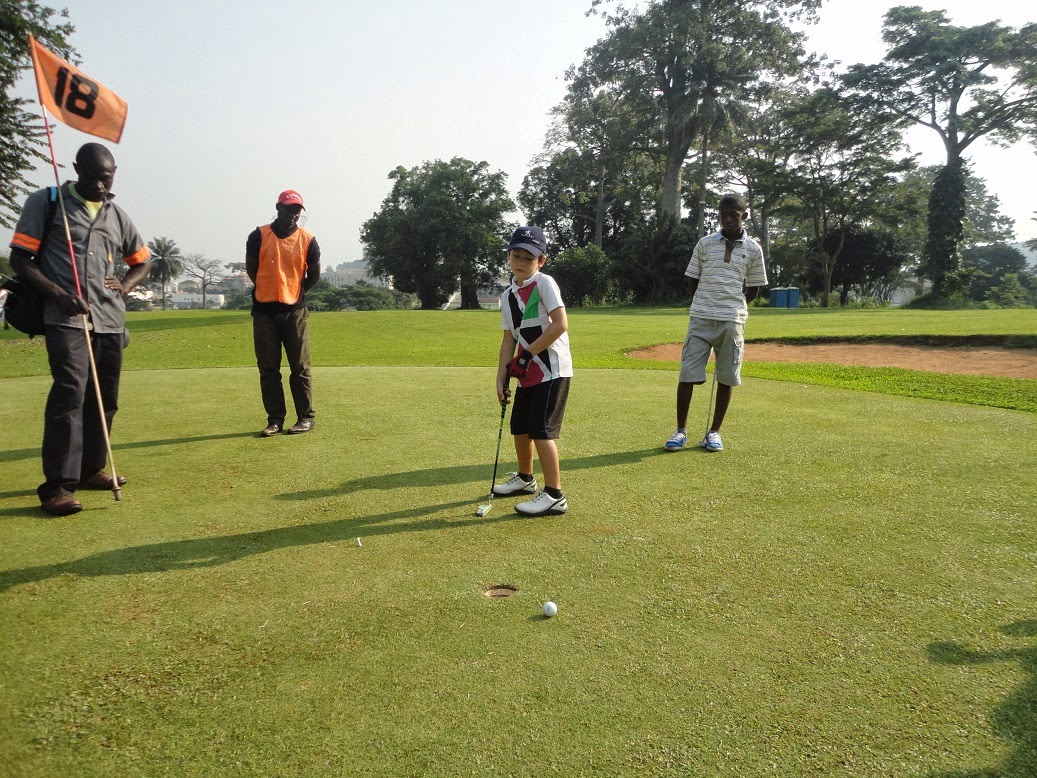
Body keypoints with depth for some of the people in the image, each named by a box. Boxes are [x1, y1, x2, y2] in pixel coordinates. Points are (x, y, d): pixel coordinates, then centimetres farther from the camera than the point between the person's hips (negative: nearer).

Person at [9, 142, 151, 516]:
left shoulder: (117, 215, 16)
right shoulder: (46, 202, 3)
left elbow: (142, 261, 26)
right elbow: (19, 258, -1)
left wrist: (125, 285, 5)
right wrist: (59, 294, -15)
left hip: (110, 319, 6)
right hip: (66, 317, -5)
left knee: (105, 398, 8)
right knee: (70, 393, -17)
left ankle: (90, 469, 22)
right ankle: (58, 485, -15)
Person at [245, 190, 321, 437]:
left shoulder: (307, 240, 1)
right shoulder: (258, 236, 1)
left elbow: (314, 275, 11)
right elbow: (251, 269, 10)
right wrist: (269, 290, 14)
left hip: (295, 311, -1)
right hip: (264, 312, 1)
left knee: (300, 367, 1)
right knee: (268, 368, 4)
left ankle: (306, 418, 9)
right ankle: (275, 419, 12)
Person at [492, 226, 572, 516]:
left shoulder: (545, 284, -12)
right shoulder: (508, 296, 9)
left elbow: (560, 324, -22)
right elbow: (509, 339, 11)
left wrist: (526, 355, -19)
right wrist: (501, 377, 4)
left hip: (552, 370, -8)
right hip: (527, 373, 8)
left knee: (540, 430, -11)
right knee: (519, 427, 17)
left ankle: (554, 496, -2)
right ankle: (525, 478, 40)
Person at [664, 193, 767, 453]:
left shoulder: (753, 249, 5)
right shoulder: (705, 244, 5)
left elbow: (753, 288, 12)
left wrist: (733, 306, 5)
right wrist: (702, 305, 5)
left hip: (732, 321, 0)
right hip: (701, 318, 0)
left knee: (726, 378, 4)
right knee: (687, 374, -4)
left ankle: (714, 431, 16)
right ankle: (681, 431, 8)